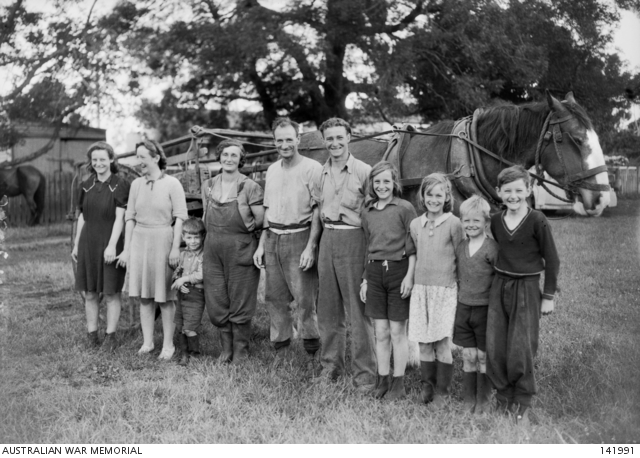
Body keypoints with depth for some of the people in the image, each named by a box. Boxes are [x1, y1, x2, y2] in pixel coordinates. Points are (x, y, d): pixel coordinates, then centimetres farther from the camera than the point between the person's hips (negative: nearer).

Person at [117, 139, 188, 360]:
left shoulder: (172, 184, -5)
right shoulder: (136, 184, 9)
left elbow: (179, 217, -7)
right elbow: (130, 217, 11)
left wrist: (175, 247, -13)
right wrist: (126, 249, 8)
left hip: (163, 240, -4)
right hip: (139, 240, 5)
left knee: (164, 296, 1)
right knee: (144, 295, 8)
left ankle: (168, 344, 11)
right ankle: (147, 342, 18)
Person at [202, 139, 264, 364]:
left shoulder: (250, 187, -8)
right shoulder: (208, 185, 8)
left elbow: (261, 219, -7)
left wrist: (244, 228, 1)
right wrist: (216, 232, 11)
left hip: (241, 248, -4)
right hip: (213, 247, 5)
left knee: (240, 303, 2)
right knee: (215, 303, 7)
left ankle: (240, 350, 18)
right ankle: (226, 348, 24)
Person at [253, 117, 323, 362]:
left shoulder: (312, 168, -6)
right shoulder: (272, 169, 15)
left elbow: (317, 211, -10)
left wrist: (310, 247, -17)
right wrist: (261, 245, 15)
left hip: (299, 238, -6)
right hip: (273, 239, 6)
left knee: (305, 299, -5)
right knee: (274, 298, 9)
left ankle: (312, 353, 7)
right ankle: (280, 349, 21)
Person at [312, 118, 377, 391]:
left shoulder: (363, 171, -6)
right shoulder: (321, 173, 12)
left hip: (353, 239, -6)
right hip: (327, 239, 6)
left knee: (358, 310, -3)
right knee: (328, 307, 14)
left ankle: (365, 374, 5)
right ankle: (330, 364, 28)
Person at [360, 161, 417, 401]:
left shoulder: (405, 208, -4)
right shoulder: (368, 213, 11)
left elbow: (413, 246, -5)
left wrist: (409, 276, -11)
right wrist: (365, 280, 15)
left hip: (398, 269, -4)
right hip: (374, 272, 4)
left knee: (397, 332, 3)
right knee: (380, 332, 8)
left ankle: (398, 383, 13)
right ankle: (382, 380, 19)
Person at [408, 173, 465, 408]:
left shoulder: (453, 224, -6)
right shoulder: (415, 225, 7)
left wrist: (459, 288, -2)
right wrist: (417, 277, 13)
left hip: (445, 289, -4)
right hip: (421, 288, 4)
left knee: (442, 343, -2)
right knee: (424, 342, 6)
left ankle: (442, 390, 12)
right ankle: (427, 385, 22)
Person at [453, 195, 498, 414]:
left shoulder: (492, 248, -11)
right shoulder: (460, 247, 7)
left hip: (485, 308, -4)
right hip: (463, 307, 4)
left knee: (484, 357, 6)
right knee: (468, 357, 9)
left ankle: (483, 400, 18)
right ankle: (468, 399, 18)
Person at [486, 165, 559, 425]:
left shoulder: (537, 221, -10)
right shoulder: (496, 221, 2)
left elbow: (552, 261, -5)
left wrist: (548, 296, -4)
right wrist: (499, 281, 15)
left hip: (527, 288, -4)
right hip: (500, 286, 4)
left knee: (520, 350, -2)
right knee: (495, 347, 4)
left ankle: (522, 406, 15)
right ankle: (503, 397, 21)